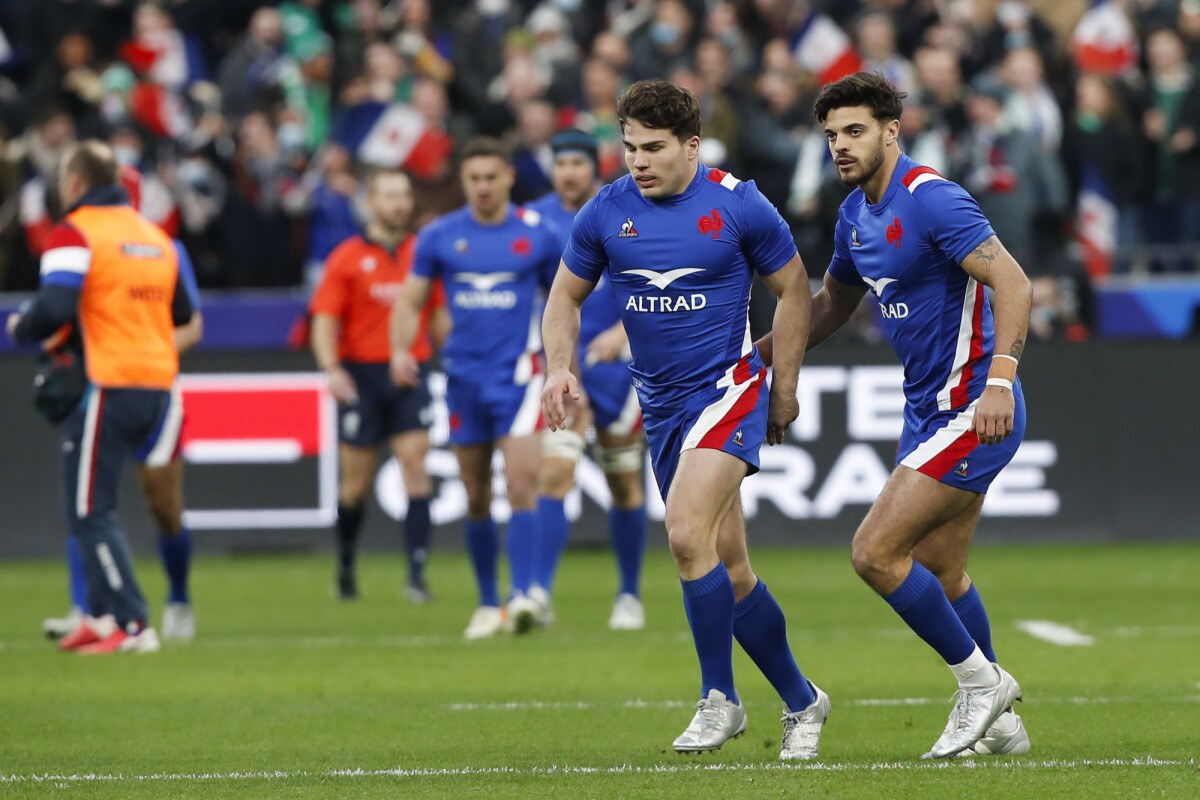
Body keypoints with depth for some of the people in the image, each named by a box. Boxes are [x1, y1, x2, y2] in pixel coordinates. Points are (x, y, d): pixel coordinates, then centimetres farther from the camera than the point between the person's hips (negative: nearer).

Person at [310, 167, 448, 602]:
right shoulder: (347, 258, 0)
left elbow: (441, 314, 15)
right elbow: (324, 321, -3)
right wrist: (331, 368, -18)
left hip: (410, 375, 1)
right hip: (361, 377, -1)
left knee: (415, 466, -11)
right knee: (355, 480, 5)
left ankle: (417, 571, -13)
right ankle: (346, 564, 25)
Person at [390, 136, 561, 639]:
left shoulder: (537, 235, 2)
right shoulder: (439, 236, 4)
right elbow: (411, 302, 7)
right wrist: (400, 350, -11)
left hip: (518, 375, -2)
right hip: (464, 375, 2)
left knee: (521, 482, -18)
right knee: (476, 498, 7)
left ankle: (523, 595, -22)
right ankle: (488, 604, 19)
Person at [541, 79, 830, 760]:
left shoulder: (738, 205, -9)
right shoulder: (606, 213, 0)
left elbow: (794, 289, 2)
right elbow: (566, 296, 13)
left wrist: (784, 386, 2)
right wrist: (560, 368, -4)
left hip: (728, 389, -5)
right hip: (661, 403, 5)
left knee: (688, 534, -24)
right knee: (728, 569, 7)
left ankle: (720, 698, -11)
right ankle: (801, 702, 22)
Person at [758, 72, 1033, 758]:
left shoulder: (932, 199, -18)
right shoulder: (856, 213, 10)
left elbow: (1013, 283, -25)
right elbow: (834, 302, 28)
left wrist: (999, 378, -35)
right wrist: (758, 353, 20)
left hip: (973, 411, -9)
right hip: (928, 412, 9)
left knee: (875, 552, -13)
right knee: (938, 572, 13)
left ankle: (980, 679, 2)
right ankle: (997, 722, 24)